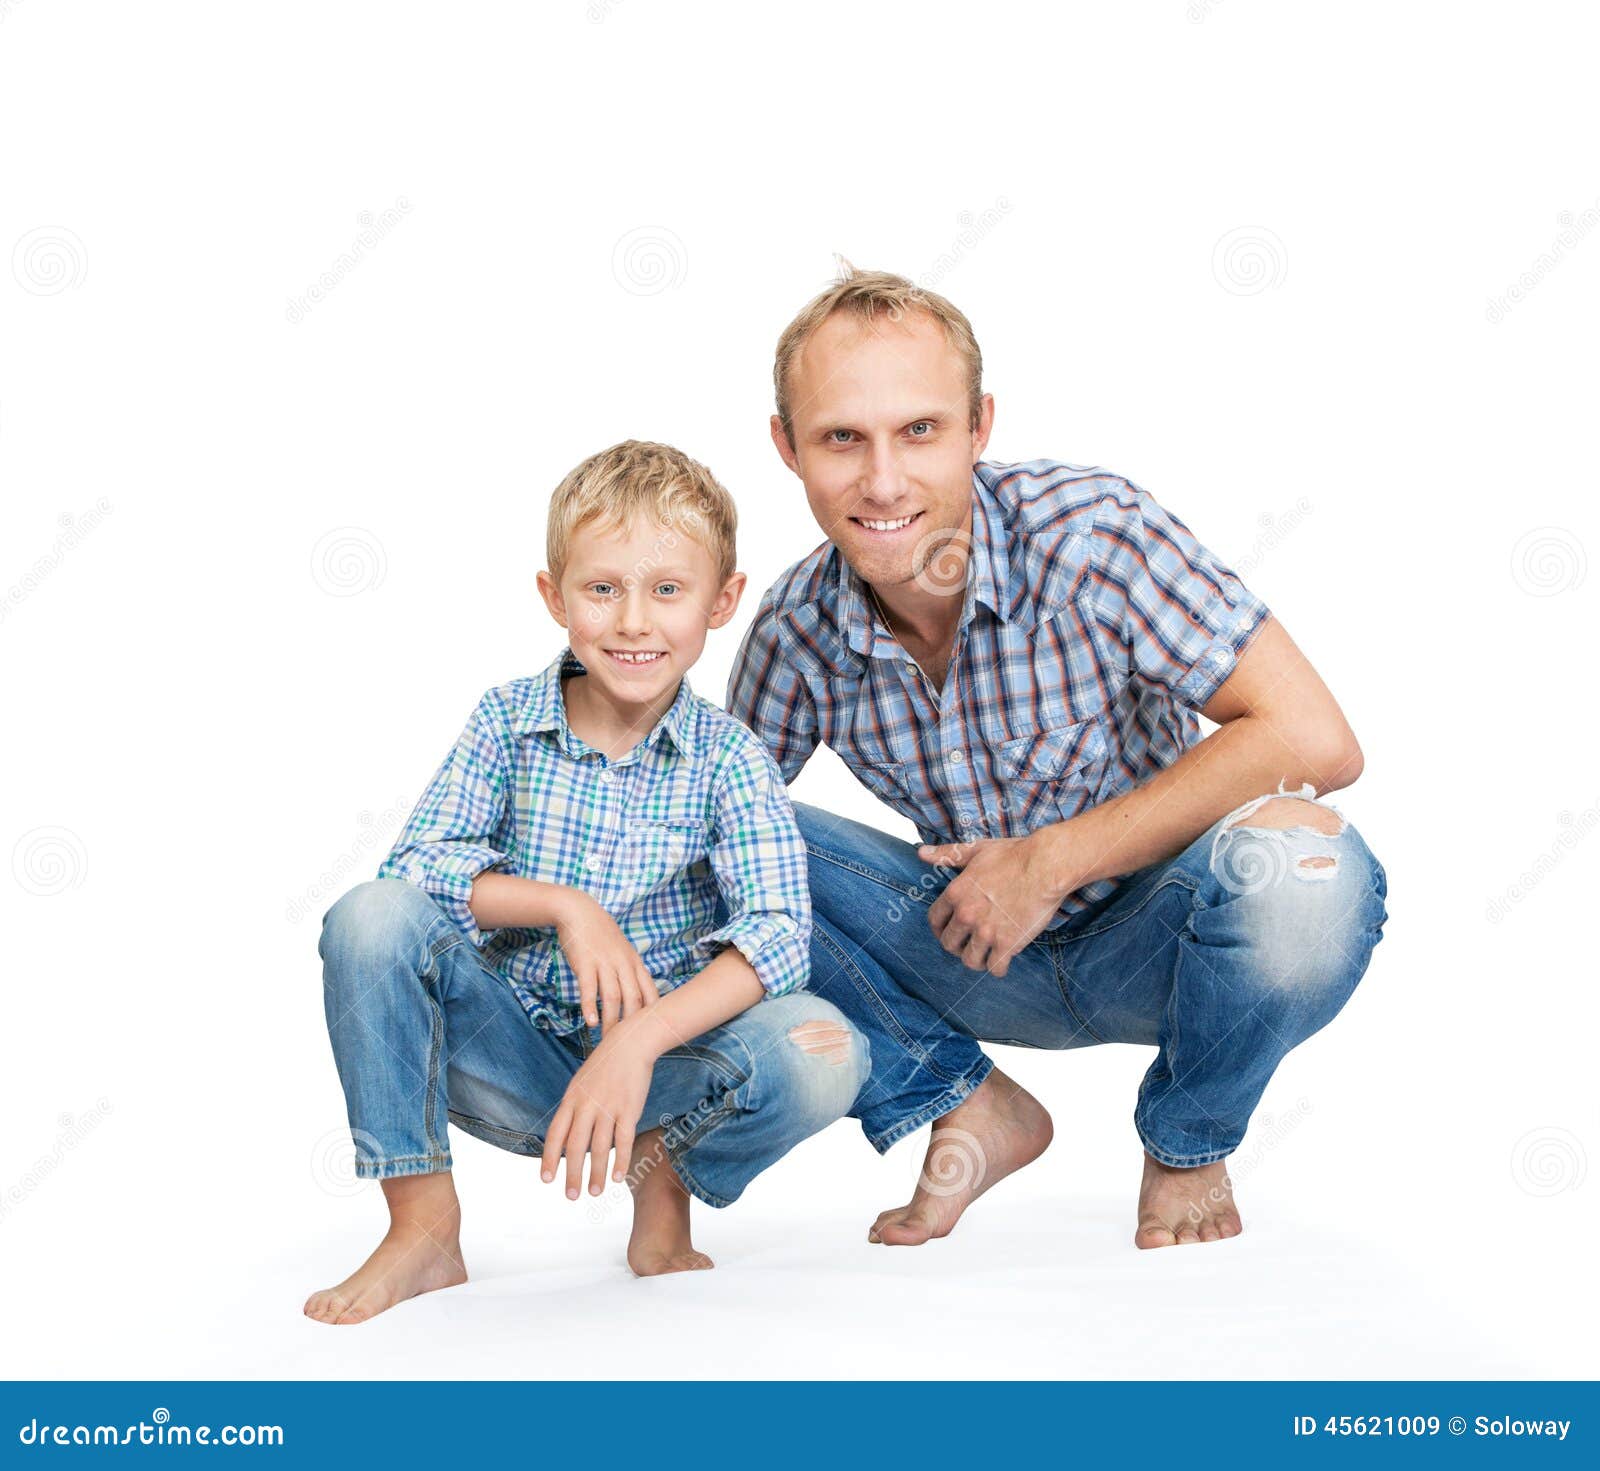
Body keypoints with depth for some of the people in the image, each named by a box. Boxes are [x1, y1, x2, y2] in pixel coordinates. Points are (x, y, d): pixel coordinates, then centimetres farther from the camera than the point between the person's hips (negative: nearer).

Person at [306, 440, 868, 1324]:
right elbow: (418, 863, -9)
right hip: (511, 1052, 2)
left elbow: (778, 932, -22)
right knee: (372, 918, -24)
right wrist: (563, 907, -24)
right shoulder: (509, 720, -3)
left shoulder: (729, 760, -9)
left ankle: (666, 1172, 4)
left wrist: (639, 1040, -36)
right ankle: (422, 1226, -12)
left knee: (824, 1055, -30)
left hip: (662, 1059, -1)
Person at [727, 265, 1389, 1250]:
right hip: (988, 957, 3)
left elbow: (1316, 741, -29)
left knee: (1295, 857, -37)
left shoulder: (1091, 530, -24)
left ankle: (1190, 1145, -4)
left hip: (1149, 935, -3)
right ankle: (968, 1111, 2)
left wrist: (1052, 859, -27)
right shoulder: (798, 630, -12)